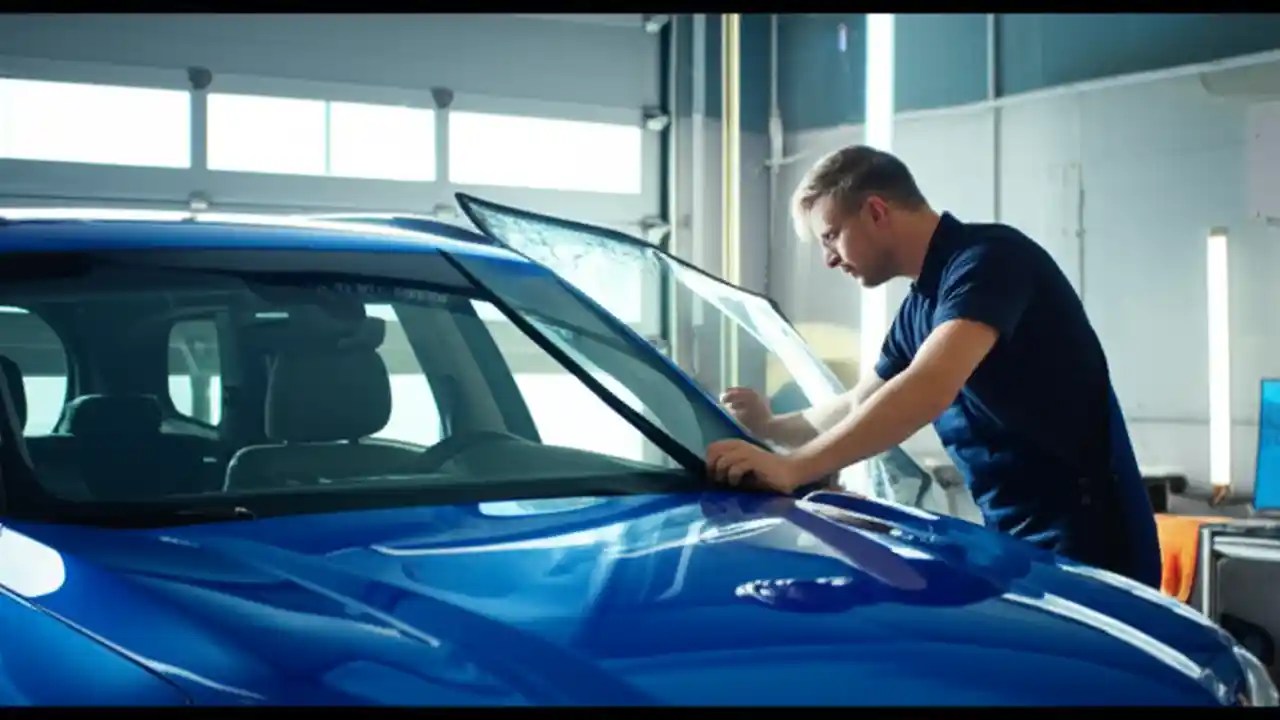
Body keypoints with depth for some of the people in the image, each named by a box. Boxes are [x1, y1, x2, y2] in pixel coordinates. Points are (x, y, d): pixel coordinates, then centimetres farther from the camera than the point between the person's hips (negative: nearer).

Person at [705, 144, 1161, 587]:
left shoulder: (988, 258, -15)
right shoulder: (919, 307, 14)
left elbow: (930, 389, -30)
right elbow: (863, 408, 26)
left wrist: (792, 467, -33)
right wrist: (771, 428, 10)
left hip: (1086, 540, -9)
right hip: (1016, 539, 9)